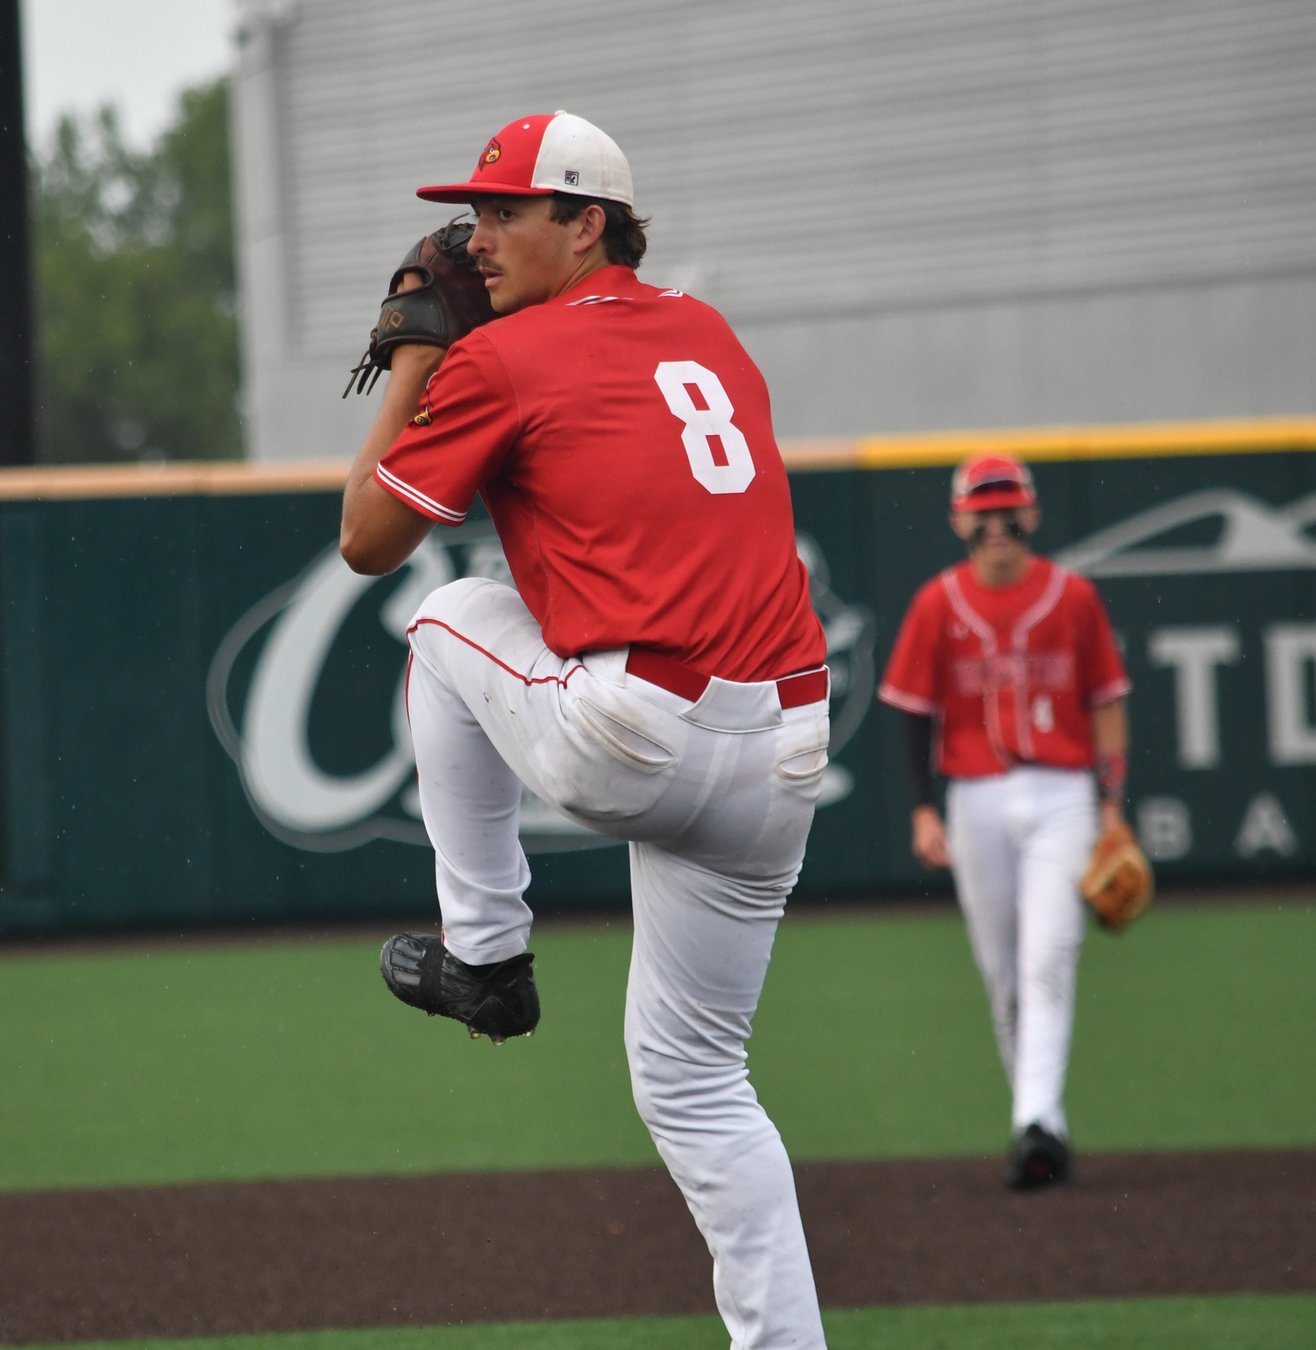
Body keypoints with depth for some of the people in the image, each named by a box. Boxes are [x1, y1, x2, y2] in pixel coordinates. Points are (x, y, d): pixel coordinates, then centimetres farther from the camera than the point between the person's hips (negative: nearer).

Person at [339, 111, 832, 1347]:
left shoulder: (502, 360, 0)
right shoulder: (706, 335, 21)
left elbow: (367, 542, 9)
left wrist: (411, 360, 18)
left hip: (629, 744, -6)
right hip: (784, 757, 7)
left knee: (451, 618, 24)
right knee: (691, 1079, 17)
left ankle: (483, 952, 24)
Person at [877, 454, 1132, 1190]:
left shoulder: (1073, 596, 3)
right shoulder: (939, 604, 3)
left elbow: (1106, 701, 6)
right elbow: (916, 710, 6)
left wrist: (1112, 800, 0)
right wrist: (925, 810, -1)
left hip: (1061, 797, -2)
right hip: (977, 803, 2)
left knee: (1048, 962, -15)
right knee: (1004, 978, 7)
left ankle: (1038, 1123, -22)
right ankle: (1046, 1132, 17)